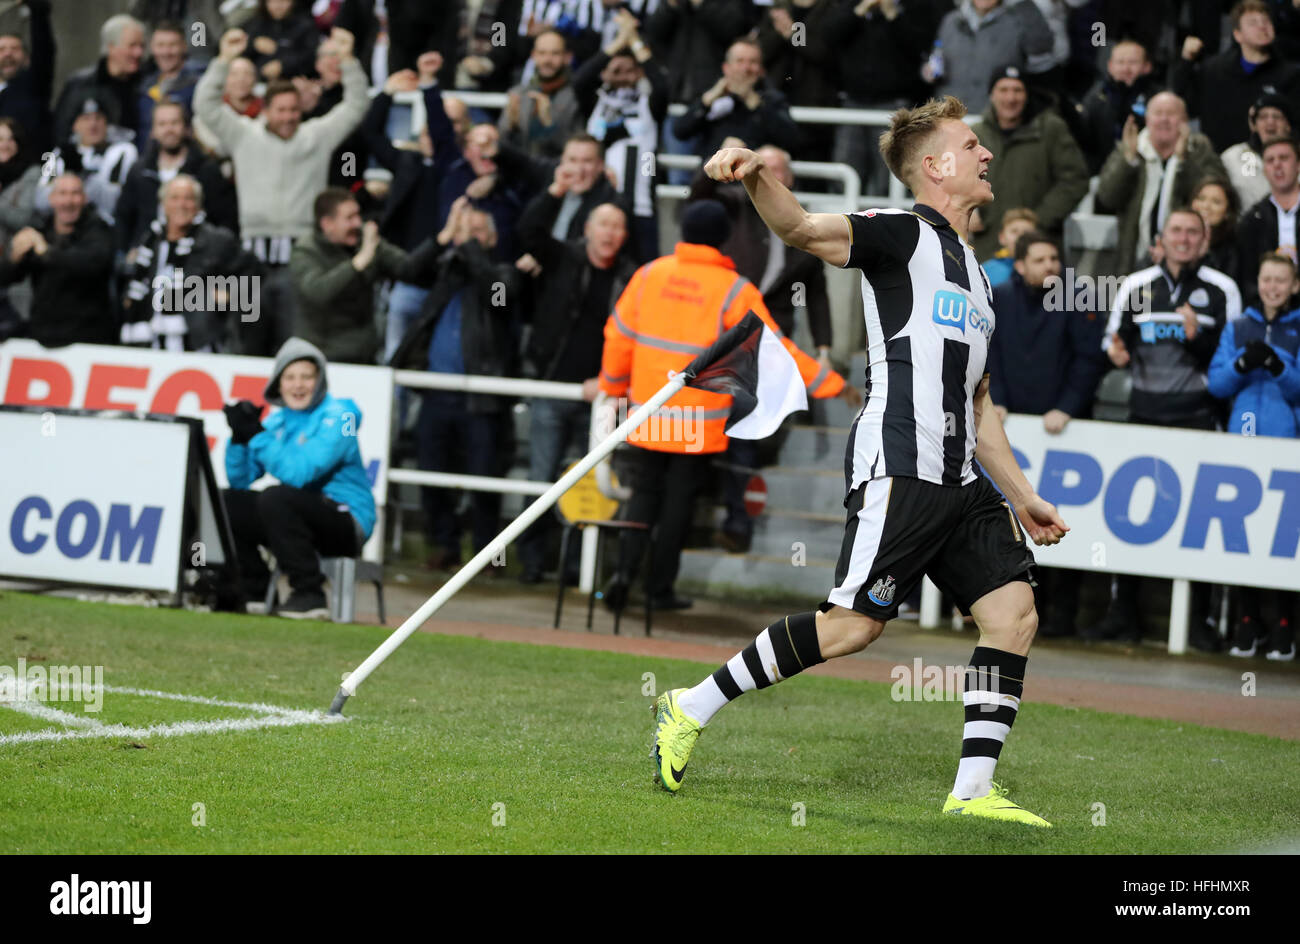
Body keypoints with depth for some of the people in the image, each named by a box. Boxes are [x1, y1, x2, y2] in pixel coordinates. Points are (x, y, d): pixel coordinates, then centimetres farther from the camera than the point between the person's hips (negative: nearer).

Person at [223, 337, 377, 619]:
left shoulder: (336, 417, -12)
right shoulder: (278, 421, 10)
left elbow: (298, 474, -24)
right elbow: (240, 481, 6)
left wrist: (256, 434, -22)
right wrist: (239, 436, -10)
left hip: (348, 522, -8)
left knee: (276, 497, -31)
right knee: (227, 502, -1)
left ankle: (309, 594, -24)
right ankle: (256, 593, 6)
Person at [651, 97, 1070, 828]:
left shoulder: (973, 273, 24)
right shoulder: (903, 234, -1)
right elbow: (804, 228, -20)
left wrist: (1021, 494, 26)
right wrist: (756, 176, -40)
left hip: (959, 480, 8)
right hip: (898, 466, -8)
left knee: (1015, 610, -3)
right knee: (856, 622, -11)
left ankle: (974, 790, -2)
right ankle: (692, 709, 1)